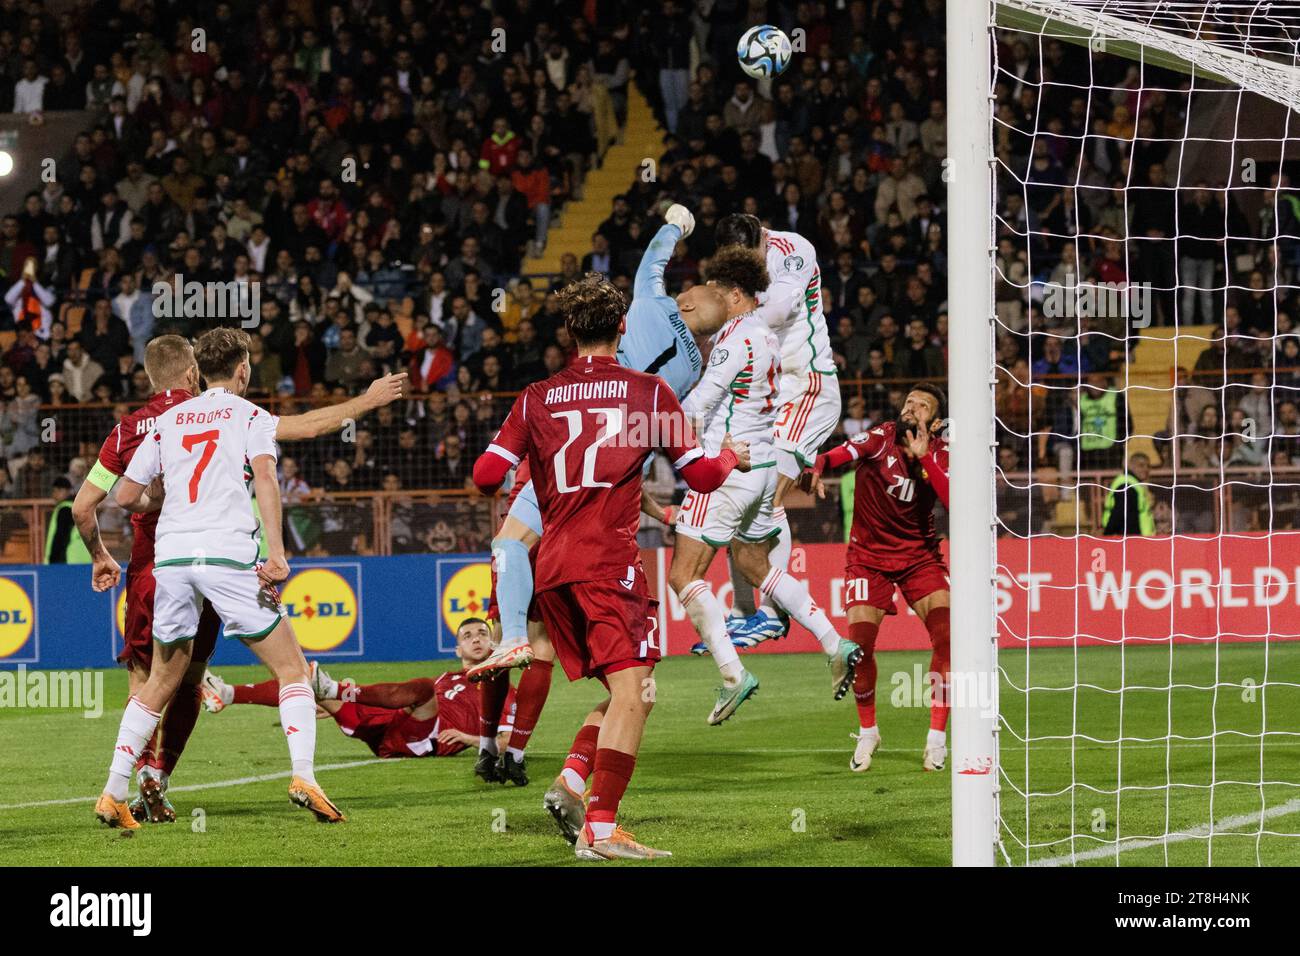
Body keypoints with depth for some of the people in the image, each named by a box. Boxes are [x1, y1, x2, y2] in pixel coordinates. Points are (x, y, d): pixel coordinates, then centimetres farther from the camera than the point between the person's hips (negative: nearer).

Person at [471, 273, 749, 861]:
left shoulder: (538, 398, 12)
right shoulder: (648, 391, 4)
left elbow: (486, 475, 5)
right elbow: (701, 475, 7)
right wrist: (732, 454, 29)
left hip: (551, 567, 6)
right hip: (609, 559, -6)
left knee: (626, 694, 16)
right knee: (633, 691, -11)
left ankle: (570, 782, -3)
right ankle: (600, 828, -23)